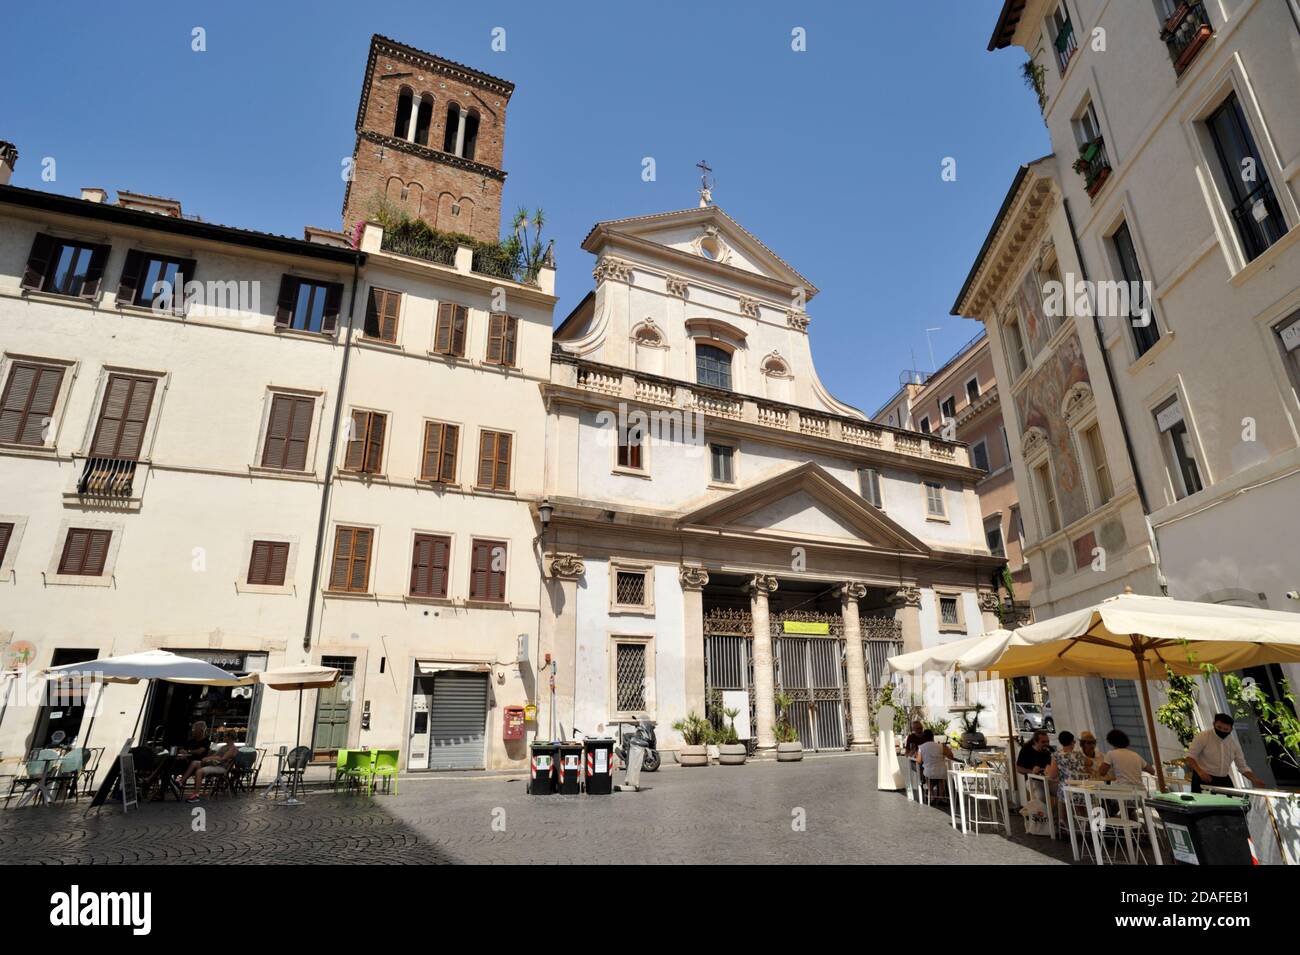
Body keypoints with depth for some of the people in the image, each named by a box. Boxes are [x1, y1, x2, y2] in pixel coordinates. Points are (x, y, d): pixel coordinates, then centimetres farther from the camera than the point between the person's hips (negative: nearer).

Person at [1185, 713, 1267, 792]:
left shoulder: (1234, 743, 7)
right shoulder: (1202, 736, -8)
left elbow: (1242, 766, 15)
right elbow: (1190, 757, -11)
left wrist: (1255, 780, -1)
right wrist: (1200, 771, -26)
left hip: (1224, 780, 5)